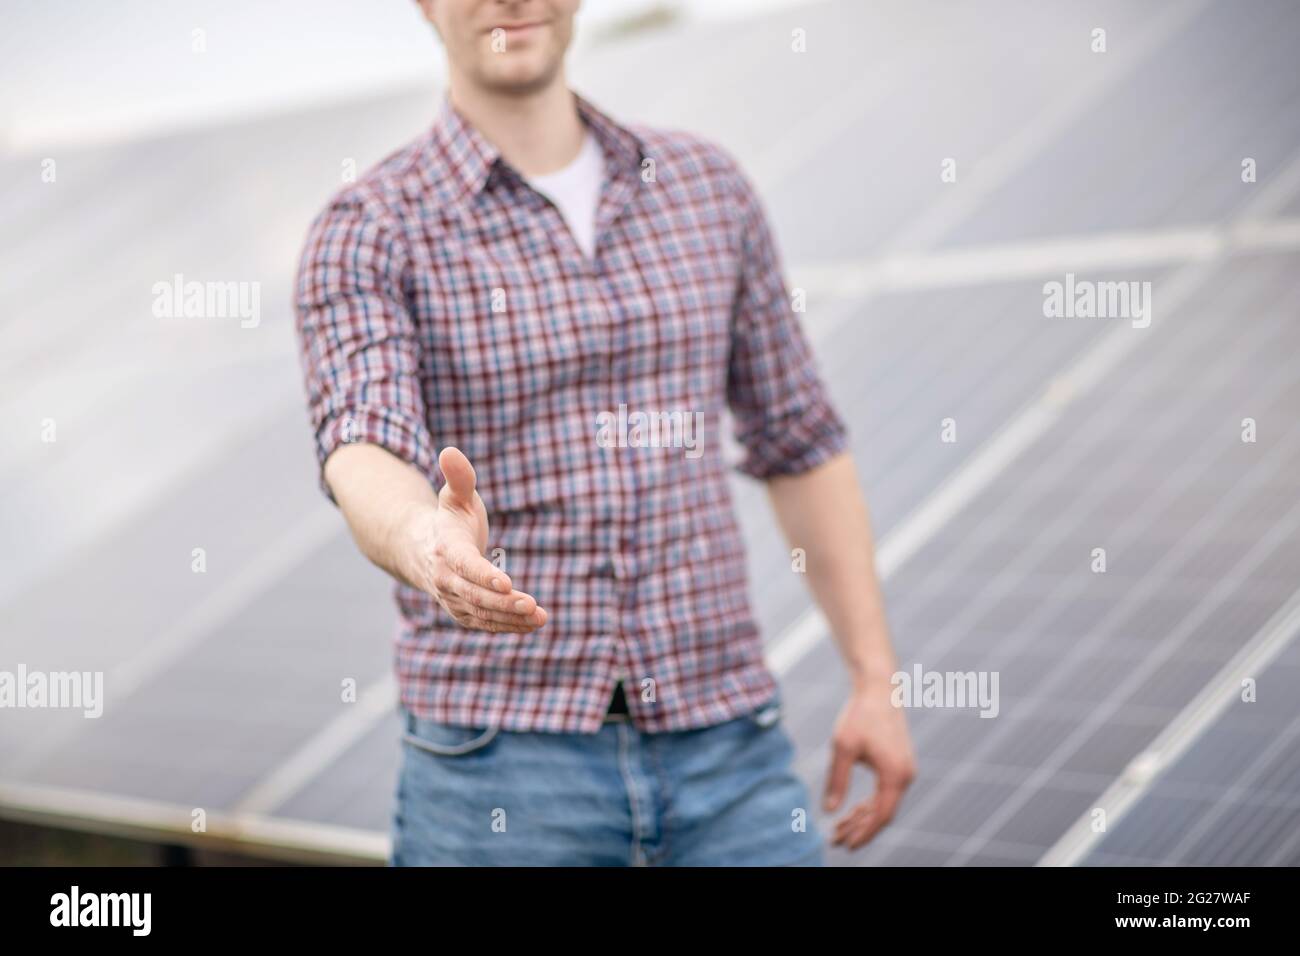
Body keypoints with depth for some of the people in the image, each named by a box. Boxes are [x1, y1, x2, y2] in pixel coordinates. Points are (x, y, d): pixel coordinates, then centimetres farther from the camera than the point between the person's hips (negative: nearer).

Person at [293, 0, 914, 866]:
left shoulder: (706, 186, 11)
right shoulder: (369, 234, -2)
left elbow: (799, 440, 16)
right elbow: (363, 445, -20)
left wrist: (876, 681, 11)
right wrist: (427, 542, -43)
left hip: (725, 743, 3)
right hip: (502, 765, -3)